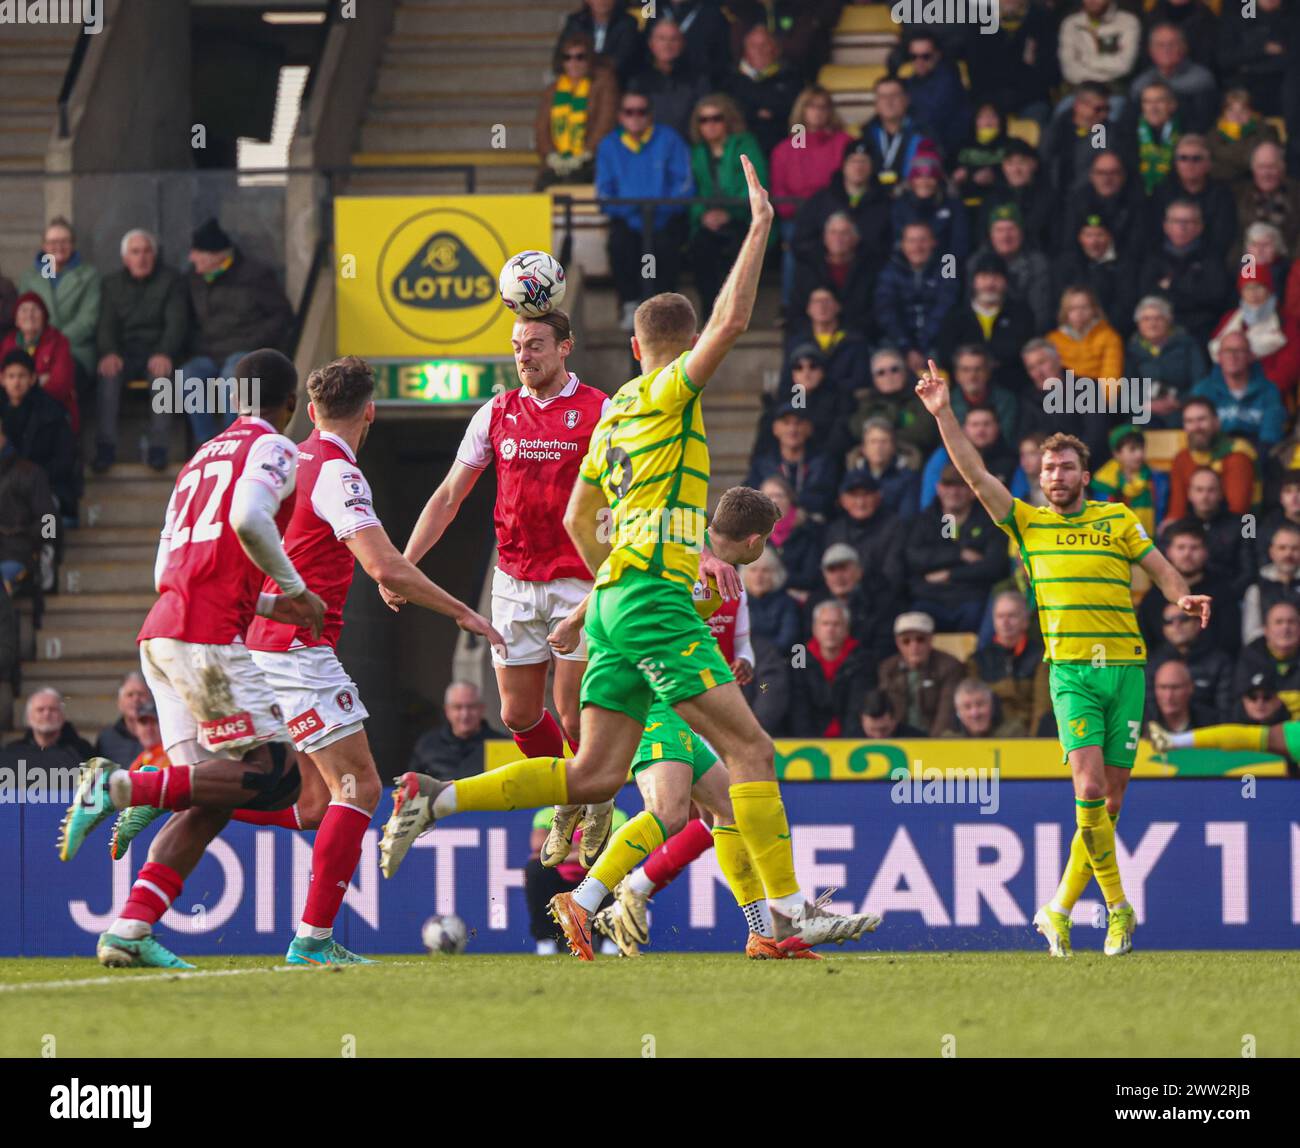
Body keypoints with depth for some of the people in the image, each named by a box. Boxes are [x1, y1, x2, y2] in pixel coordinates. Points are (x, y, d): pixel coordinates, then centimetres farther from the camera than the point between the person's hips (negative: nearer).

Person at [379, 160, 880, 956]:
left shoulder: (614, 413, 20)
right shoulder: (668, 392, -4)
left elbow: (578, 518, 28)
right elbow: (731, 323, -18)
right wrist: (760, 229, -11)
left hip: (615, 598, 9)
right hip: (654, 598, -9)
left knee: (594, 777, 6)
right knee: (750, 747, -9)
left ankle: (436, 800, 0)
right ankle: (789, 914, -14)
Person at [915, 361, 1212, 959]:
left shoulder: (1118, 520, 10)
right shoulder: (1028, 522, 9)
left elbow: (1160, 568, 12)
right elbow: (974, 472, 3)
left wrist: (1182, 596, -10)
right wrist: (943, 414, -4)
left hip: (1126, 667, 1)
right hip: (1070, 672, -1)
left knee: (1111, 798, 0)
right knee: (1090, 786, -18)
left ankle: (1061, 909, 11)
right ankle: (1117, 906, -8)